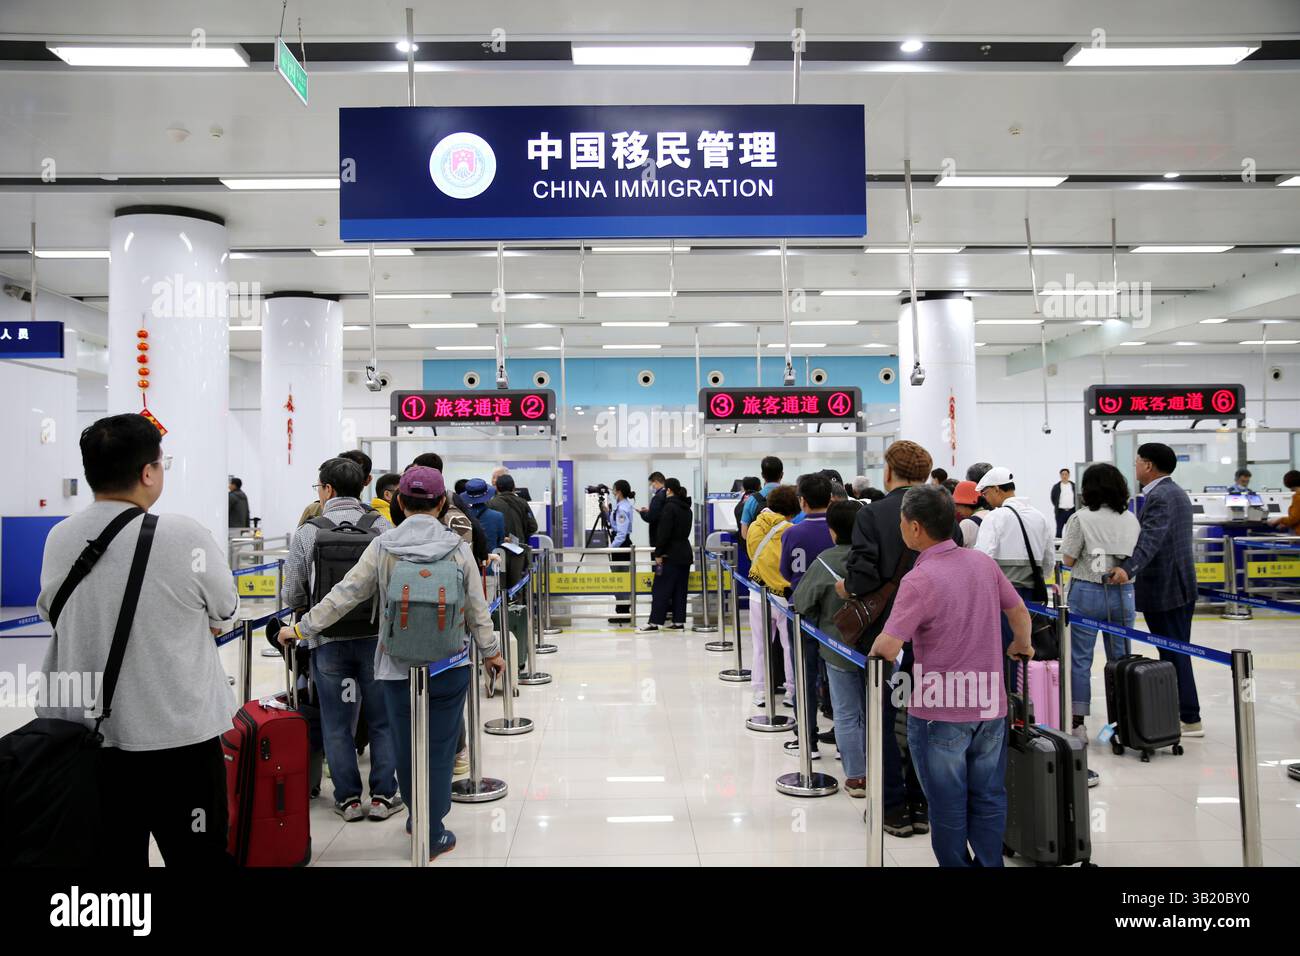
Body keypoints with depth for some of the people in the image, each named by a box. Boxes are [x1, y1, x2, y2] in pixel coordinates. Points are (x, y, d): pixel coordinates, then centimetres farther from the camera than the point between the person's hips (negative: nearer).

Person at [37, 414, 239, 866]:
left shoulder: (58, 539, -1)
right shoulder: (184, 536, -16)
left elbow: (51, 612, 13)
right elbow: (224, 616, -2)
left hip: (84, 739, 5)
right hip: (177, 739, -5)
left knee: (112, 856, 16)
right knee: (199, 856, 9)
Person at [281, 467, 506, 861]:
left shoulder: (382, 547, -4)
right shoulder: (458, 548, -4)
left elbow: (344, 595, -4)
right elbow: (477, 607, 1)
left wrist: (301, 628, 8)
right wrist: (490, 651, 14)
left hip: (398, 669, 1)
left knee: (405, 747, 16)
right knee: (439, 748, 8)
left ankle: (419, 816, 33)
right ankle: (432, 835, 14)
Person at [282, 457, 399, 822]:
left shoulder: (307, 532, -5)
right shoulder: (381, 525, -4)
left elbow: (292, 596, -2)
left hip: (328, 640, 0)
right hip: (377, 636, 1)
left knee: (337, 723, 12)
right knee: (382, 720, 12)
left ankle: (348, 798, 18)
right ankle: (383, 795, 16)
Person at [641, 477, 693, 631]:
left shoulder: (669, 507, -13)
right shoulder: (687, 508, 12)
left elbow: (664, 532, -17)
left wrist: (658, 553, -13)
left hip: (671, 554, -8)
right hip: (685, 553, 8)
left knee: (661, 589, -3)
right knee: (680, 589, 9)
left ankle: (654, 622, -3)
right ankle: (679, 621, 9)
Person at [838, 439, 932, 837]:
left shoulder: (872, 514, -13)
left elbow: (863, 575, -21)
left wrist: (846, 587, 0)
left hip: (885, 631, -4)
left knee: (882, 719, 9)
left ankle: (894, 809, 14)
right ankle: (921, 806, 23)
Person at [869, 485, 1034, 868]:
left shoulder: (919, 580, -22)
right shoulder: (982, 561, -1)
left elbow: (887, 648, -25)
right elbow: (1019, 612, 12)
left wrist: (873, 652, -3)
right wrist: (1022, 645, 31)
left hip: (939, 711, -6)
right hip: (990, 706, 6)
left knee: (948, 805, 10)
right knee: (988, 798, 18)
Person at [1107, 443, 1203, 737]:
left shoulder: (1159, 497, -18)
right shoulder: (1178, 493, 15)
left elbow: (1150, 539, -33)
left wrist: (1127, 569, -46)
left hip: (1164, 589, -10)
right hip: (1181, 586, 10)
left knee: (1173, 655, -2)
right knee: (1178, 653, 16)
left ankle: (1189, 719, 5)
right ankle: (1186, 715, 25)